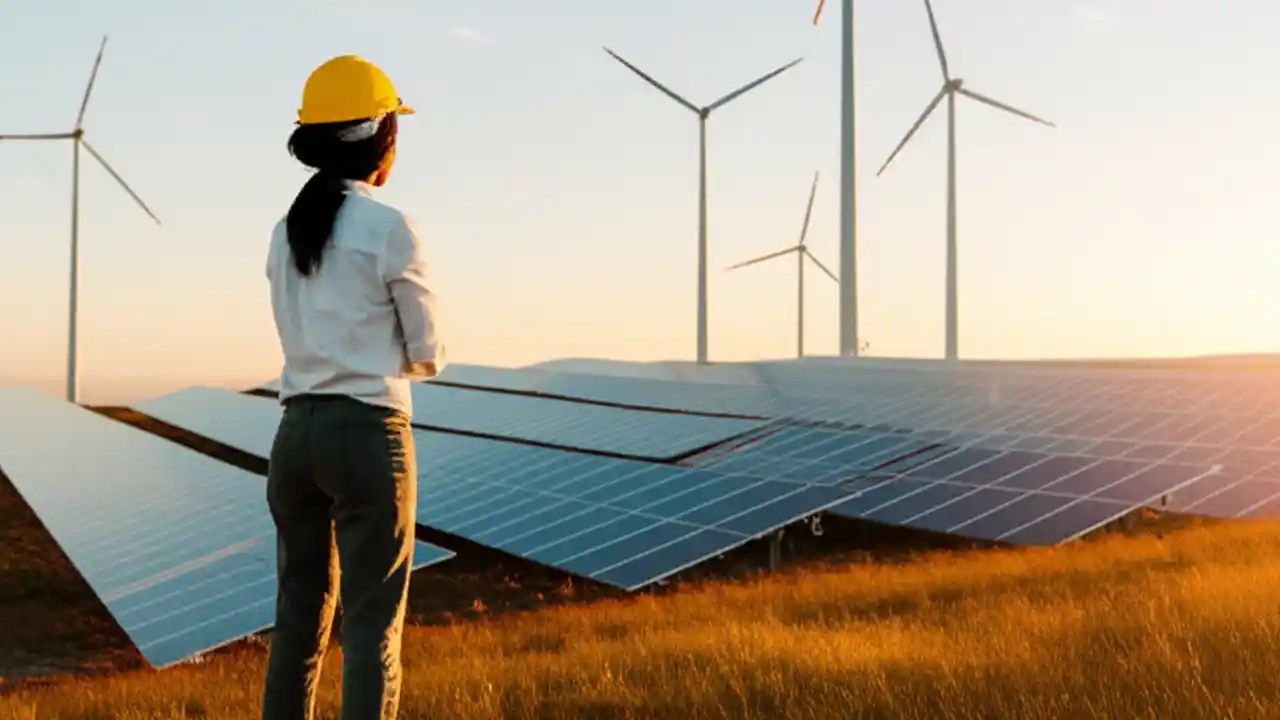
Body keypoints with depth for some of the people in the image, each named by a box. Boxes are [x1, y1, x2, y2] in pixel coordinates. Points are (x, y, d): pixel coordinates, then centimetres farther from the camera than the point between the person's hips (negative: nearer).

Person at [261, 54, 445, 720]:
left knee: (299, 615, 14)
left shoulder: (287, 232, 10)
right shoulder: (390, 229, -9)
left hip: (297, 431, 6)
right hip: (368, 434, -6)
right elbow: (426, 354, -3)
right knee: (372, 622, -1)